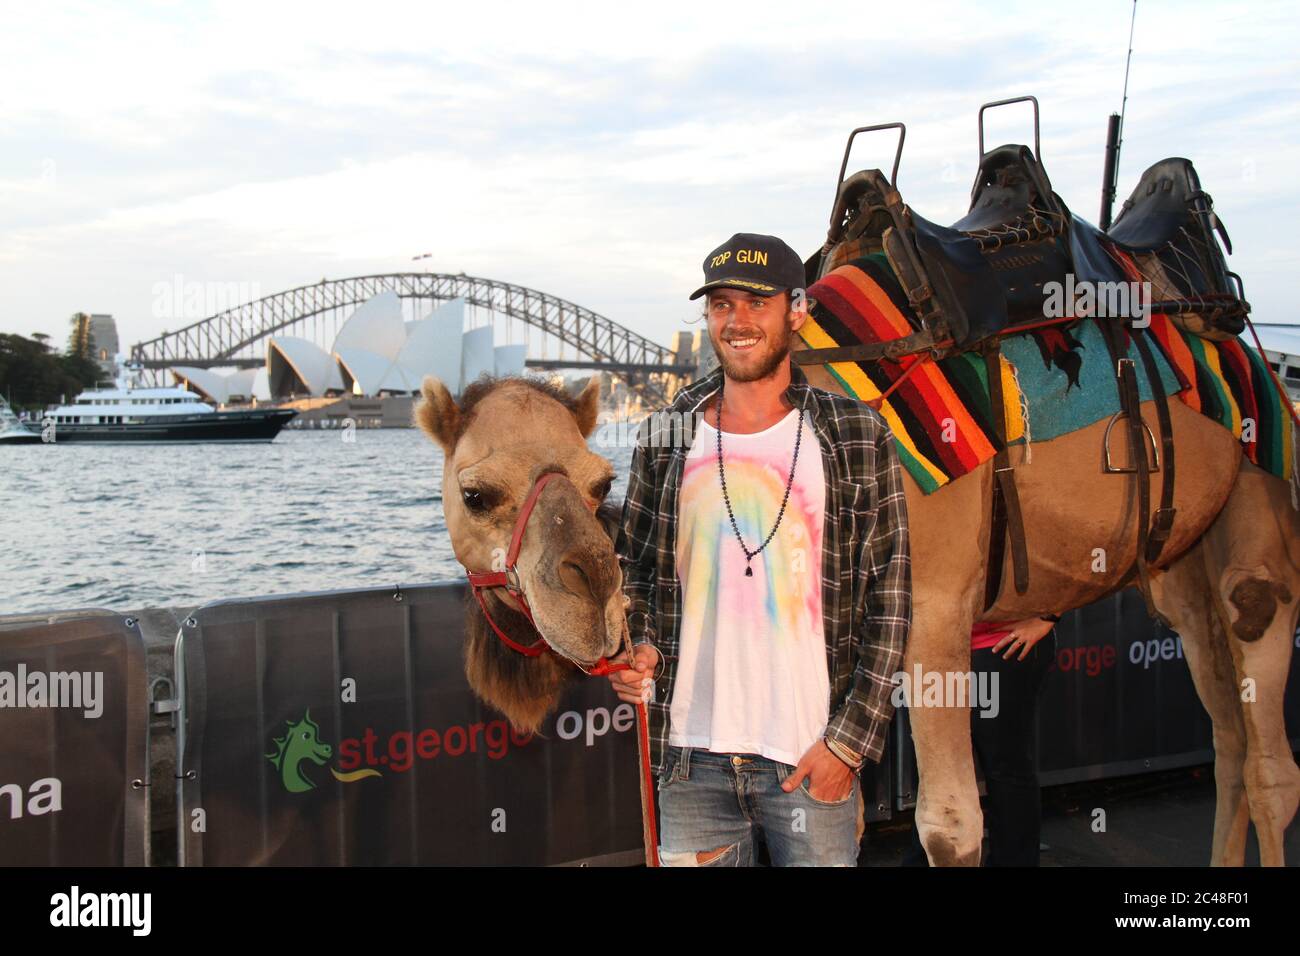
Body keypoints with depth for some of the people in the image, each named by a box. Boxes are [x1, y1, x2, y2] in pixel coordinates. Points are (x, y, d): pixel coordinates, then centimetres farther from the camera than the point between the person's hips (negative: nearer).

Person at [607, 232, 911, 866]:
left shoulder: (857, 438, -3)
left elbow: (888, 597, -3)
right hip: (690, 753, 2)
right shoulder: (666, 437, 3)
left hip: (810, 758, -2)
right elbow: (632, 569, 14)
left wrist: (848, 738, -8)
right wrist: (637, 645, -6)